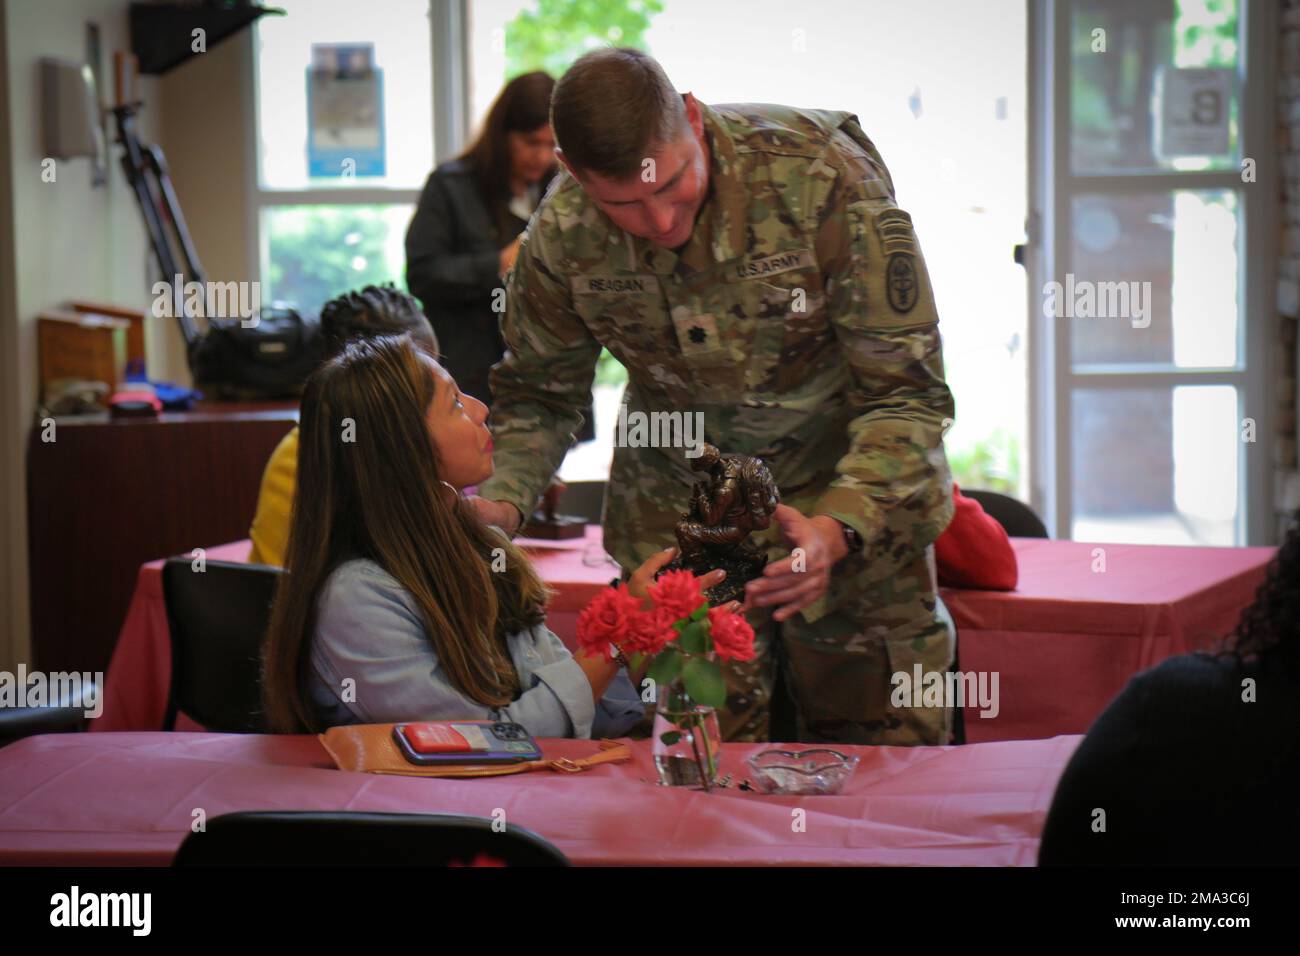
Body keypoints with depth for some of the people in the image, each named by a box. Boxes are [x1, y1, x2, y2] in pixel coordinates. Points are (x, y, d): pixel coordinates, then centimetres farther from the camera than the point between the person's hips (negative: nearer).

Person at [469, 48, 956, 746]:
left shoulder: (824, 177, -26)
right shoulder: (562, 234, -15)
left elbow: (906, 391, -21)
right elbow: (538, 396, 2)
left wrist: (838, 528, -37)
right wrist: (500, 501, -19)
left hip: (856, 500, -2)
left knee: (886, 752, 3)